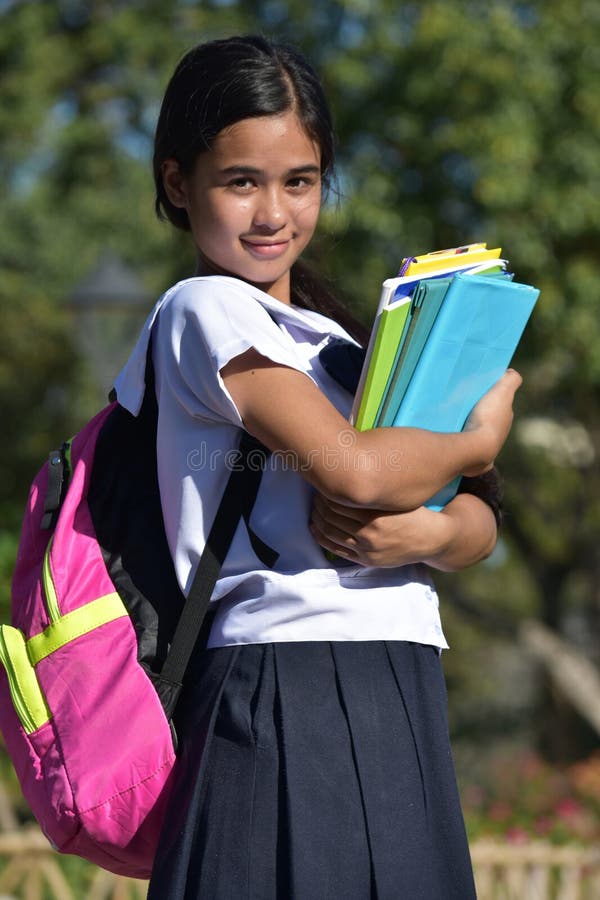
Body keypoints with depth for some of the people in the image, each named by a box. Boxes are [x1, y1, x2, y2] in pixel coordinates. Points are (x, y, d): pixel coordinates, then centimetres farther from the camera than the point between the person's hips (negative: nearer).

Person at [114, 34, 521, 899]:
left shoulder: (332, 339, 21)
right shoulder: (206, 309, -3)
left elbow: (480, 528, 14)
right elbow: (352, 467, -17)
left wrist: (429, 533, -9)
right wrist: (478, 440, 1)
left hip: (397, 699, 8)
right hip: (288, 693, -8)